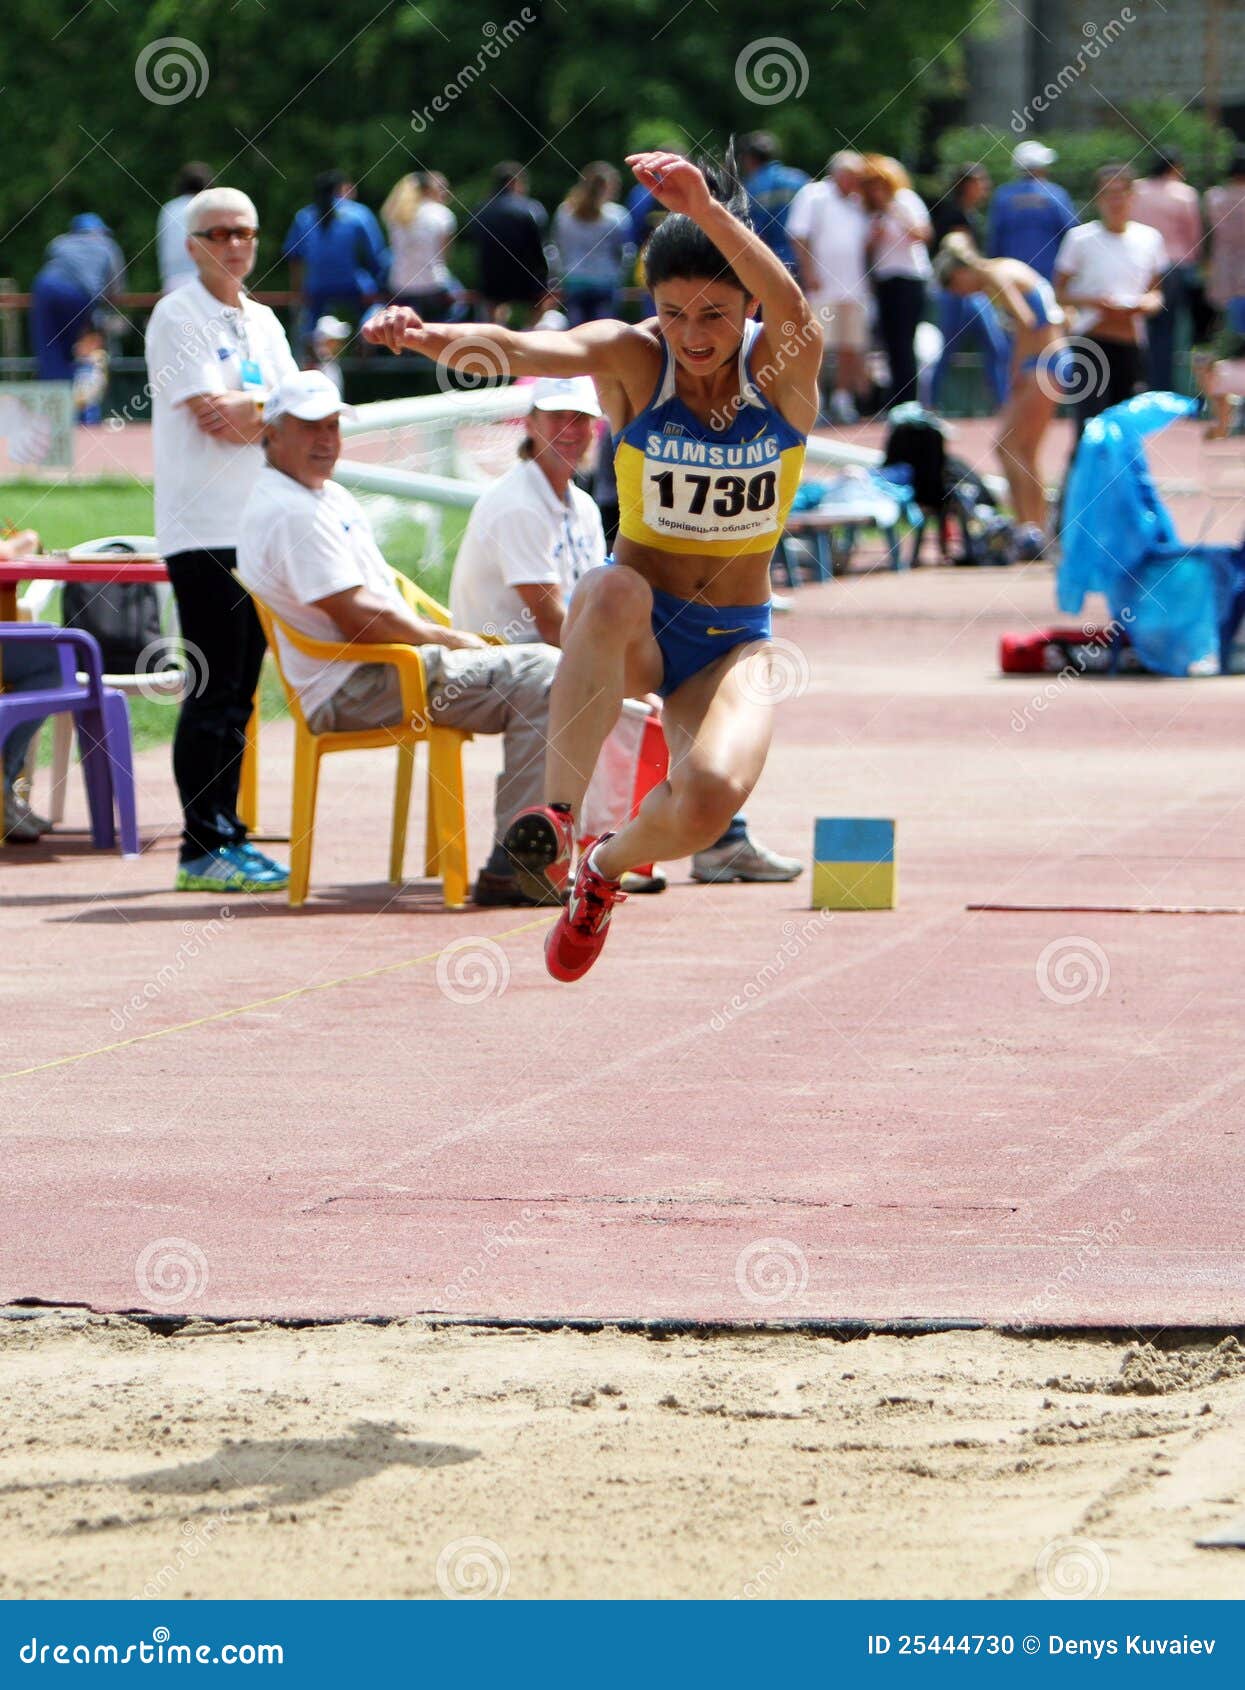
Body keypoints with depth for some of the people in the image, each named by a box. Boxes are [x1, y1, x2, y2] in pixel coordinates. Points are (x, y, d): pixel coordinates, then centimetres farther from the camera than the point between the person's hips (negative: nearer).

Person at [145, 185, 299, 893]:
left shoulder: (263, 322, 17)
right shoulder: (179, 317, -5)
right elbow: (213, 414, -14)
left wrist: (246, 407, -11)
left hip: (259, 524, 7)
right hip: (203, 528, -7)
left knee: (238, 693, 9)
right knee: (214, 692, -9)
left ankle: (227, 839, 14)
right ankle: (205, 850, -7)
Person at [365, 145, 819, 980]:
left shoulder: (784, 364, -9)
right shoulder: (630, 358, -10)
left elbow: (791, 307, -33)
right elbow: (524, 349, -29)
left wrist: (706, 211, -52)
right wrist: (436, 336, -52)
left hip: (735, 643, 1)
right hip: (635, 630, -1)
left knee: (710, 798, -28)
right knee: (616, 594, -38)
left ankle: (609, 865, 8)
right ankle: (556, 817, -38)